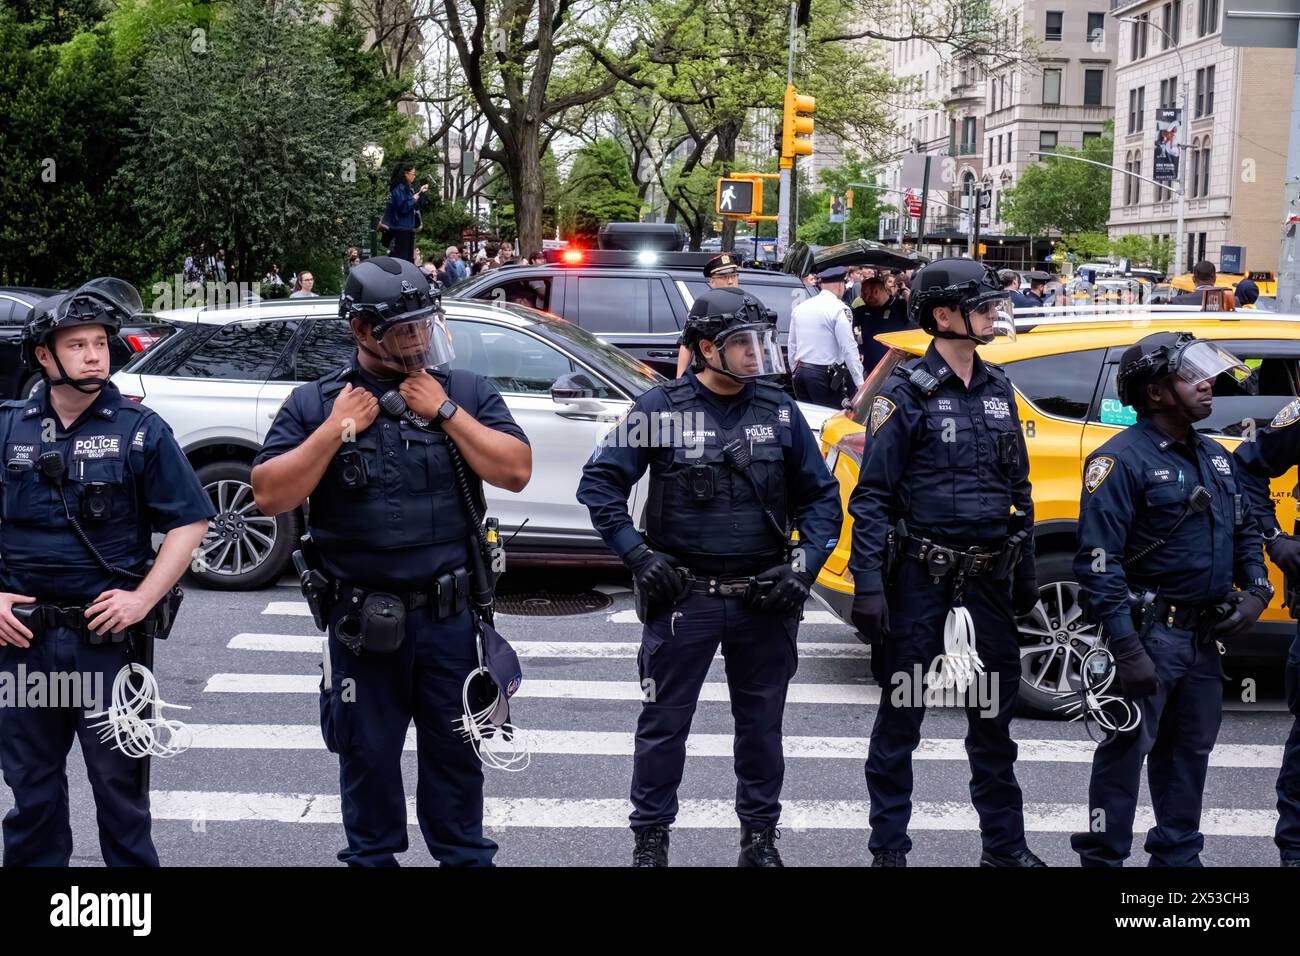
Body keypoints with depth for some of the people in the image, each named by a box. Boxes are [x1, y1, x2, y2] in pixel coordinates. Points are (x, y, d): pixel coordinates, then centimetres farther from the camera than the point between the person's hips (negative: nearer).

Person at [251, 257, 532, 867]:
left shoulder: (466, 392, 2)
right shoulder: (315, 403, 0)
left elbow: (516, 471, -8)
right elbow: (269, 497, -7)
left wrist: (444, 412, -13)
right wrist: (335, 430, -15)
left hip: (450, 615, 1)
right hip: (362, 622, 0)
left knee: (455, 749, 12)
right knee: (367, 754, 12)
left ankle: (464, 856, 28)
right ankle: (372, 856, 30)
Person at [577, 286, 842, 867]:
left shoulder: (779, 410, 3)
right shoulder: (660, 408, -5)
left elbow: (821, 496, 9)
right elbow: (599, 484, -3)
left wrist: (805, 563, -4)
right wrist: (639, 556, -10)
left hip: (765, 599, 3)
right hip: (684, 596, -2)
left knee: (762, 723, 13)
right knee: (664, 723, 5)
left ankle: (760, 835, 28)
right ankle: (650, 837, 20)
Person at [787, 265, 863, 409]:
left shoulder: (799, 308, 10)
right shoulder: (839, 309, -10)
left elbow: (791, 344, 16)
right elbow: (849, 348, -14)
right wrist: (860, 383, -12)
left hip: (800, 373, 7)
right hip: (826, 376, -7)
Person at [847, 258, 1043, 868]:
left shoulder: (997, 389, 9)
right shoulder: (907, 393, -9)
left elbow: (1019, 488, 16)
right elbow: (871, 495, -11)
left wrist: (1025, 571, 15)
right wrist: (868, 584, -18)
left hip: (987, 578, 6)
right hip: (920, 577, -6)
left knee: (993, 715, 14)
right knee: (901, 715, 5)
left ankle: (1005, 846, 28)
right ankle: (889, 849, 17)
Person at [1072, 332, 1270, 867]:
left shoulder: (1214, 458, 13)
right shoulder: (1122, 460, -14)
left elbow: (1244, 530, 24)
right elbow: (1099, 561, -19)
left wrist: (1256, 590, 4)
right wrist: (1127, 649, -23)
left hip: (1206, 637, 8)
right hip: (1150, 634, -8)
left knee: (1189, 752, 16)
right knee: (1127, 750, -1)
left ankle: (1177, 855, 30)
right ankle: (1103, 858, 9)